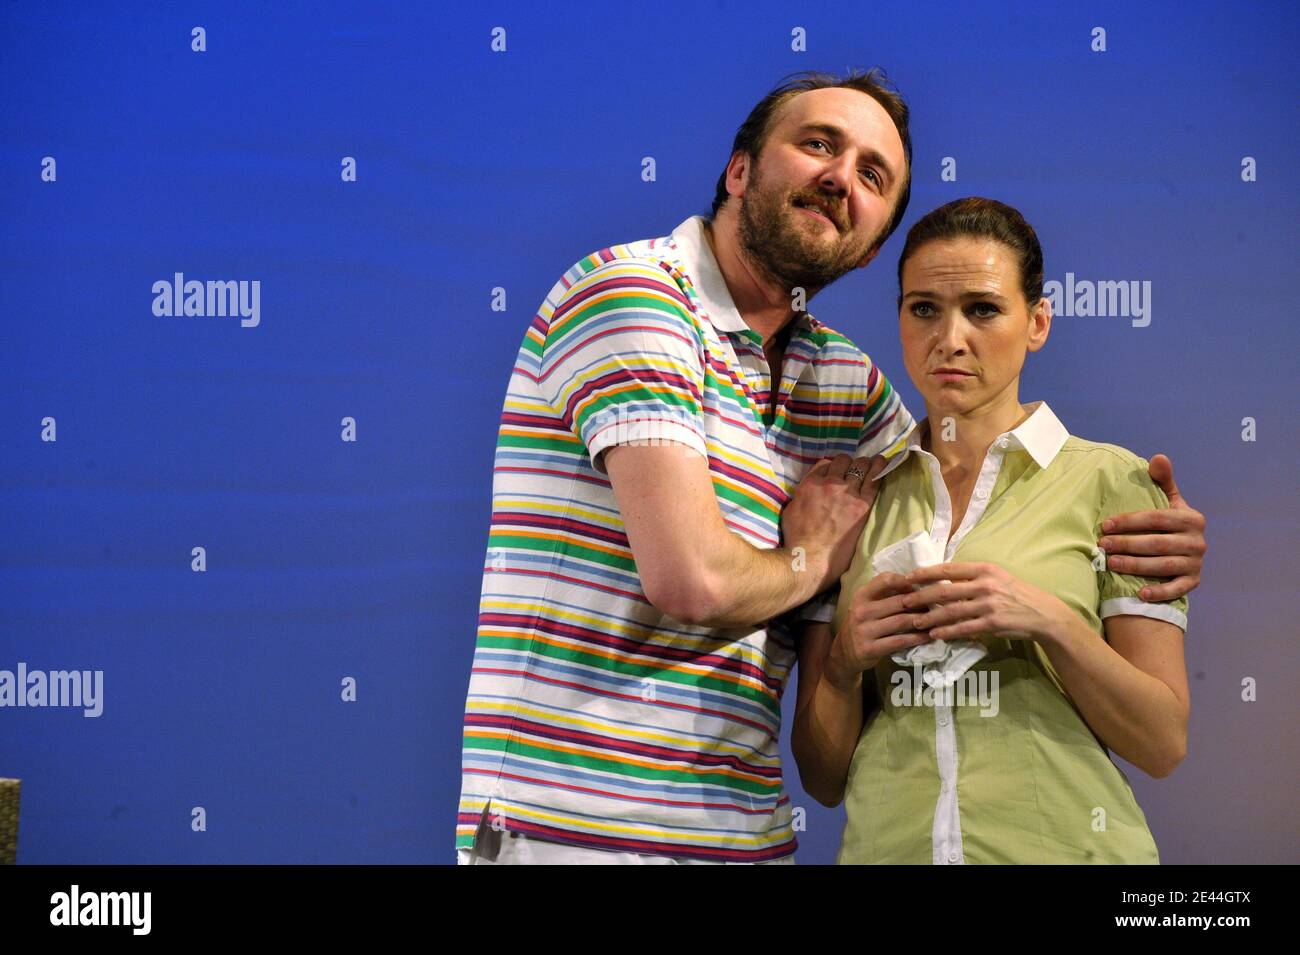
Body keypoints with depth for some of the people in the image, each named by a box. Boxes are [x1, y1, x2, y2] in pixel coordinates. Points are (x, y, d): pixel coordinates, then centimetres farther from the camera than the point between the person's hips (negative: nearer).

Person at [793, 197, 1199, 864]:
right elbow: (824, 779, 6)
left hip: (1063, 844, -2)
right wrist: (843, 659, -12)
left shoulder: (1110, 481, -2)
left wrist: (1050, 622, -18)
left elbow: (1163, 744, -5)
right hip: (888, 846, 2)